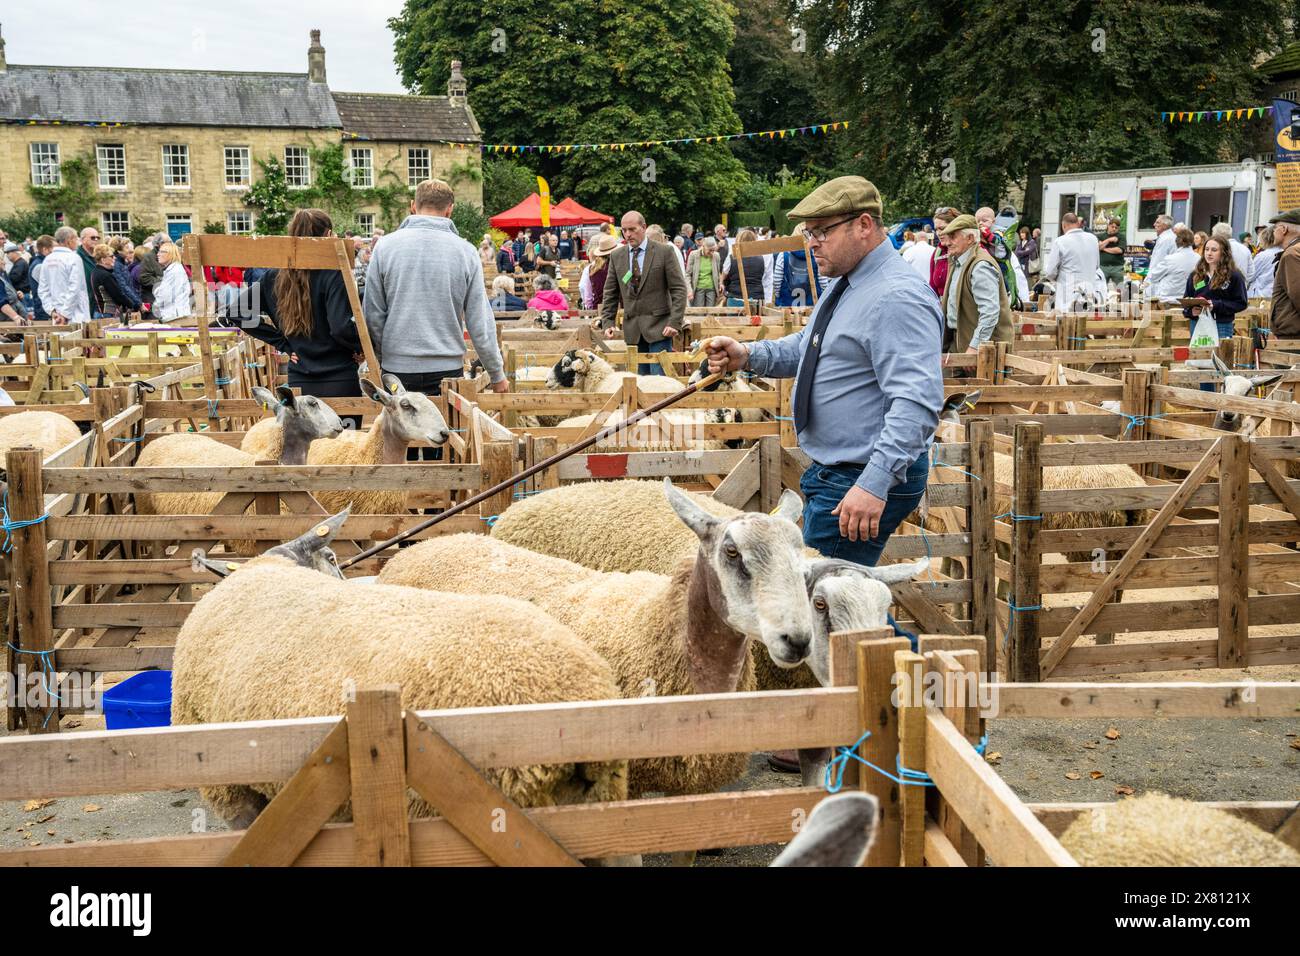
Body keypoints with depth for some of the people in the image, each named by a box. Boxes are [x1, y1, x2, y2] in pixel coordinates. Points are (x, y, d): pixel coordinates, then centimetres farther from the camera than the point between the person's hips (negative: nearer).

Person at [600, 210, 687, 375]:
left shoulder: (665, 252, -2)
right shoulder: (616, 256, 9)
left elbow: (679, 289, -4)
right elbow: (610, 293, 13)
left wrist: (675, 322, -12)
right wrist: (607, 322, 2)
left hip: (658, 326, -4)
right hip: (632, 329, 4)